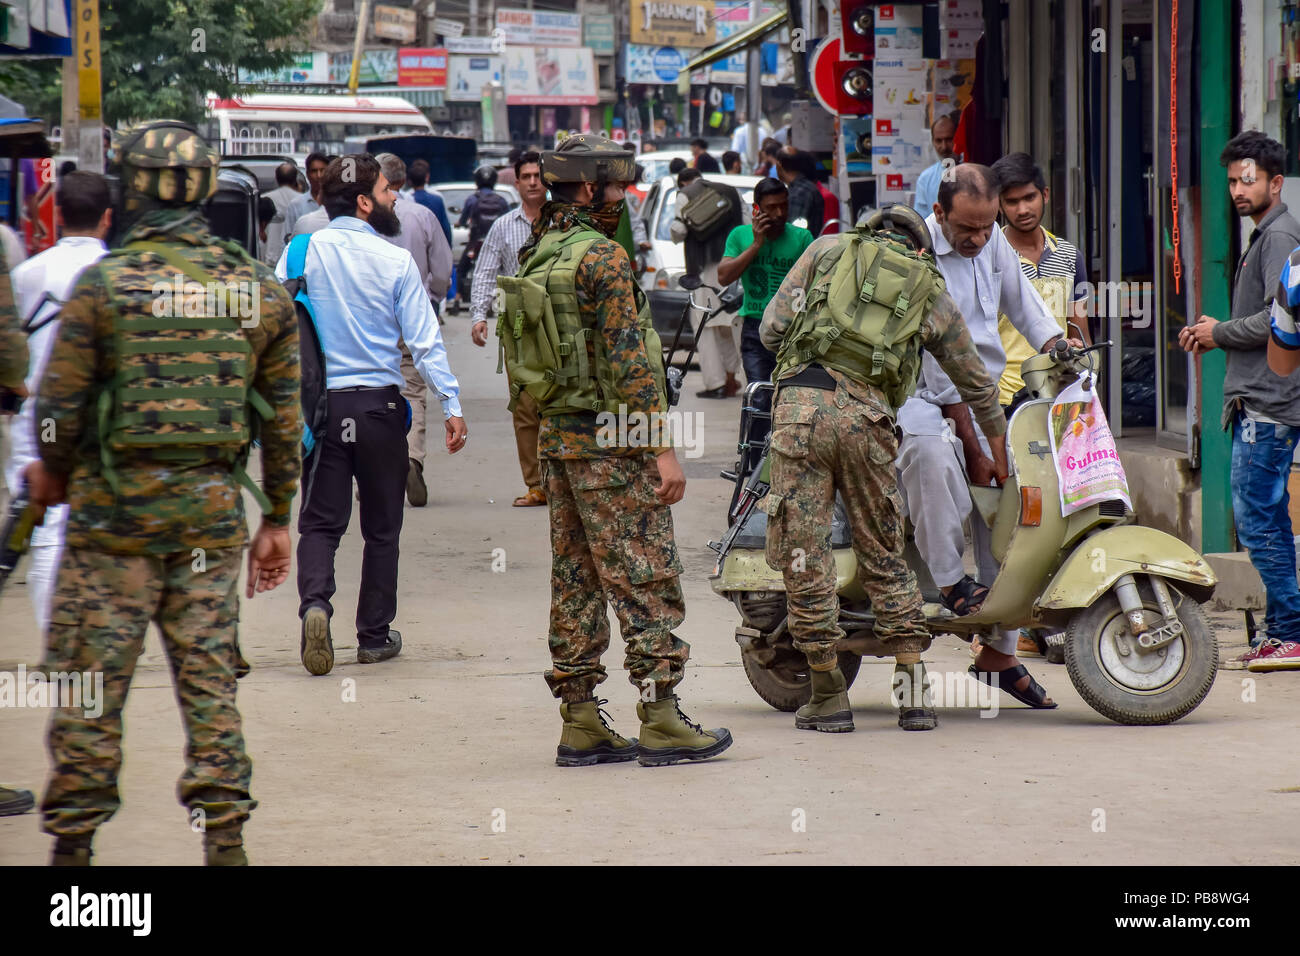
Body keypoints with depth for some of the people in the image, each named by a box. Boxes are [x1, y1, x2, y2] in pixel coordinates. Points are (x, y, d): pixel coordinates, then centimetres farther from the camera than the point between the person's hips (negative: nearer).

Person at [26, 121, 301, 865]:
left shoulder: (104, 284, -9)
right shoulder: (260, 289, 3)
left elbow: (62, 402, -4)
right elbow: (284, 418, 6)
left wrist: (53, 471, 17)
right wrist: (278, 519, 15)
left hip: (116, 505, -3)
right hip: (213, 509, 3)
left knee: (91, 679, 3)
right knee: (209, 675, 8)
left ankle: (75, 839, 7)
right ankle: (225, 836, 5)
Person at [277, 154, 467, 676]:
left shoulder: (302, 252, -2)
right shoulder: (395, 261, -7)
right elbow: (424, 340, -8)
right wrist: (451, 405, -3)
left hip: (319, 401, 1)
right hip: (378, 406, -1)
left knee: (320, 521, 6)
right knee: (381, 526, 11)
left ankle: (315, 602, -21)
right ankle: (375, 636, 16)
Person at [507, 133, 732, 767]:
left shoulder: (534, 258, 12)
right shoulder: (601, 257, -14)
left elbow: (521, 362, 18)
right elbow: (629, 359, -20)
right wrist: (664, 447, -19)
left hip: (555, 434, 9)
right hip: (610, 437, -9)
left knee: (575, 583, 10)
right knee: (646, 580, -5)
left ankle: (581, 725, 11)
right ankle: (661, 723, -5)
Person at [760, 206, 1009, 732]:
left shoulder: (828, 250, 20)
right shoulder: (934, 296, 23)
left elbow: (771, 326, 13)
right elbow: (977, 383, 33)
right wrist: (1000, 458, 45)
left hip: (799, 402, -1)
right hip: (866, 417, 2)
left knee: (803, 556, 4)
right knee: (884, 557, 14)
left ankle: (829, 697, 6)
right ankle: (913, 692, 10)